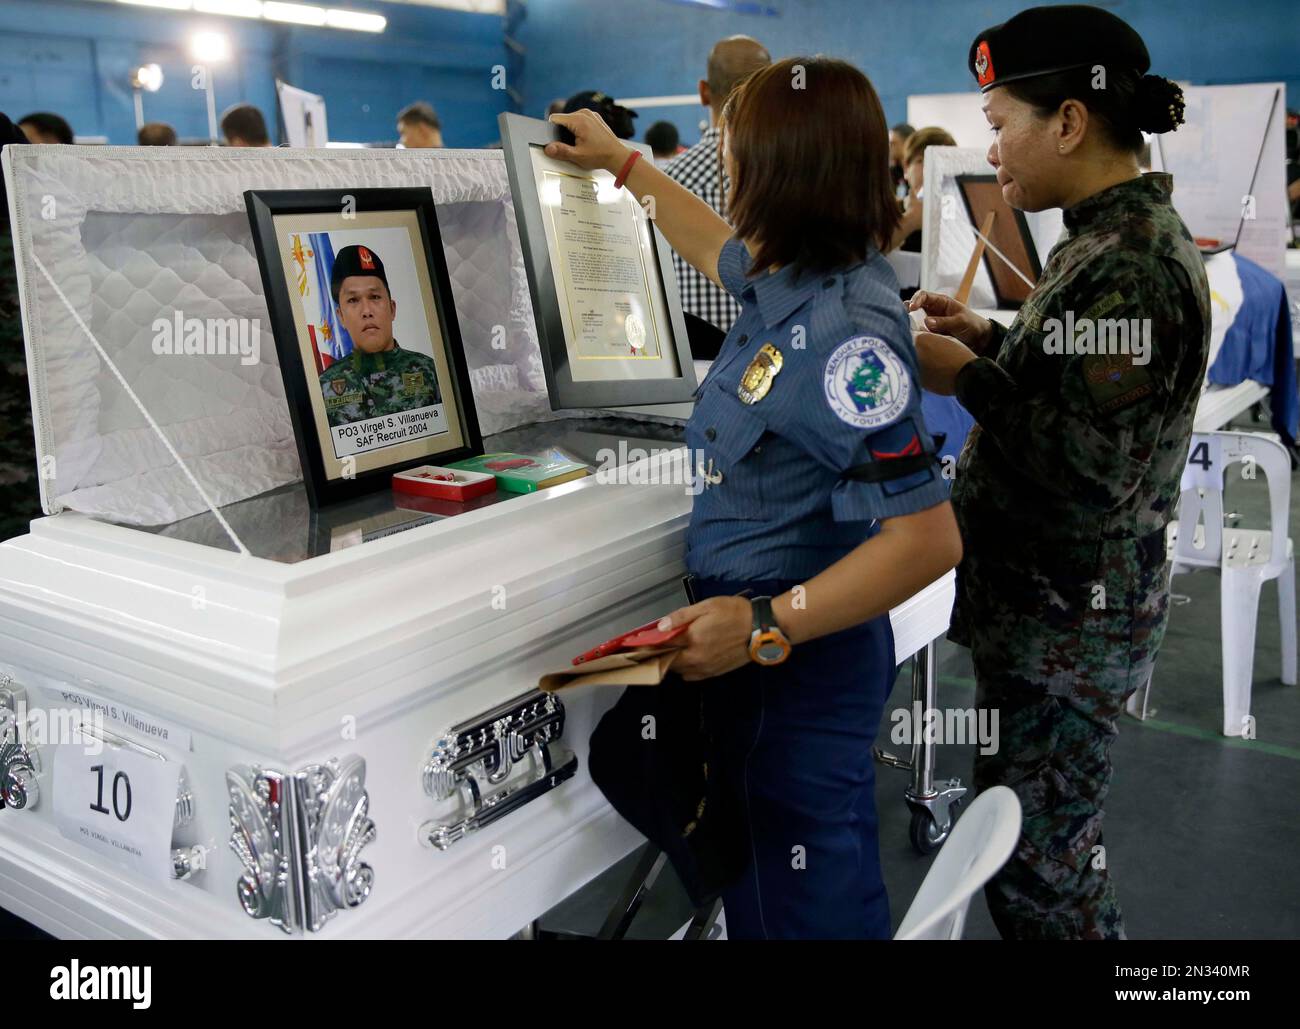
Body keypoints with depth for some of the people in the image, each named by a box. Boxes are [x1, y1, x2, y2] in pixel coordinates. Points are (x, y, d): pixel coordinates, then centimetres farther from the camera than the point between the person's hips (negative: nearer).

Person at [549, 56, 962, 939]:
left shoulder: (842, 336, -25)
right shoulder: (790, 281, 4)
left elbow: (930, 537, -27)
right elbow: (720, 249, 29)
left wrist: (766, 625, -27)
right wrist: (622, 162, 39)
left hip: (801, 668, -9)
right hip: (770, 660, 9)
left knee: (807, 906, 6)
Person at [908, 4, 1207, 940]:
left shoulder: (1130, 266, -23)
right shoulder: (1126, 234, 9)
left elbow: (1099, 472, -27)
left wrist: (969, 380, -17)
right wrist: (993, 339, 8)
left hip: (1065, 624, -10)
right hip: (1060, 600, 10)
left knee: (1033, 870, 2)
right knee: (1051, 844, 24)